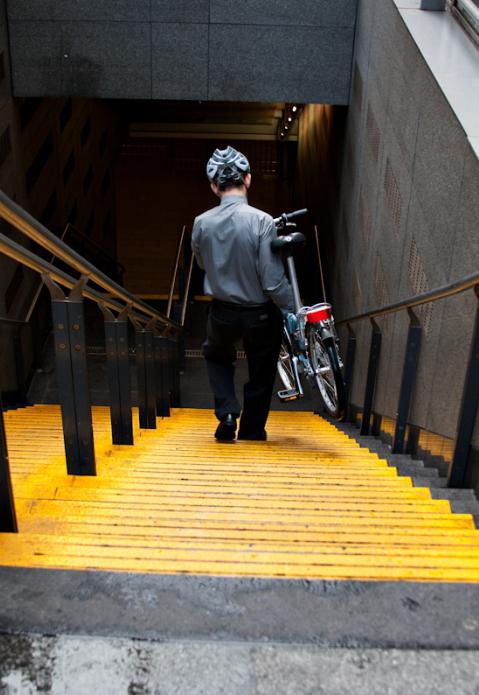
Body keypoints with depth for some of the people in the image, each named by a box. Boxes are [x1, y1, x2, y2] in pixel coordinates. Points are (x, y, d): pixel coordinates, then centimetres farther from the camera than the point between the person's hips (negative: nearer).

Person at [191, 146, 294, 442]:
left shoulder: (201, 223, -8)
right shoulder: (262, 221, -21)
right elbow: (273, 281, -22)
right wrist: (294, 312, -10)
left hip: (222, 312, 3)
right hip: (261, 315, -2)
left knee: (217, 355, 32)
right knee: (261, 373, 20)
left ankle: (227, 412, 16)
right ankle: (252, 431, 35)